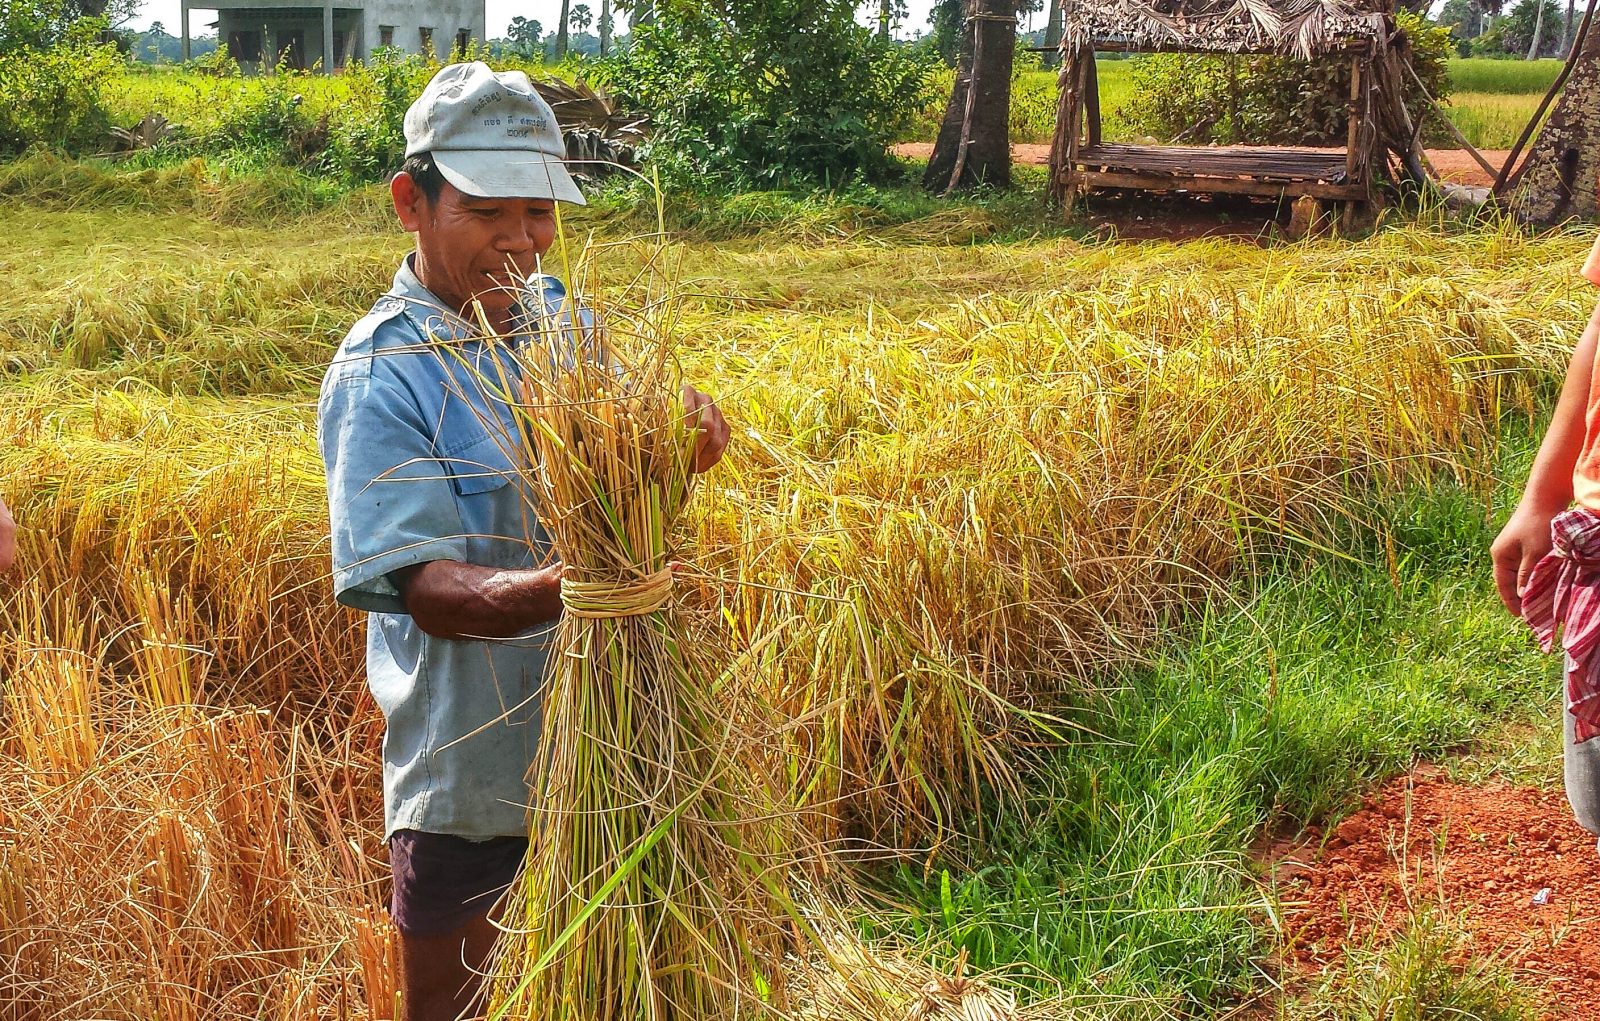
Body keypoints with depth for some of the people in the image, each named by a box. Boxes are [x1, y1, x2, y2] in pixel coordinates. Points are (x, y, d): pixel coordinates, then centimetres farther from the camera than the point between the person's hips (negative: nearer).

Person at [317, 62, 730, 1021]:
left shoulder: (560, 315, 2)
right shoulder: (377, 378, -16)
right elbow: (428, 590, -23)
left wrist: (687, 419, -14)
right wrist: (561, 586, -42)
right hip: (472, 767, -5)